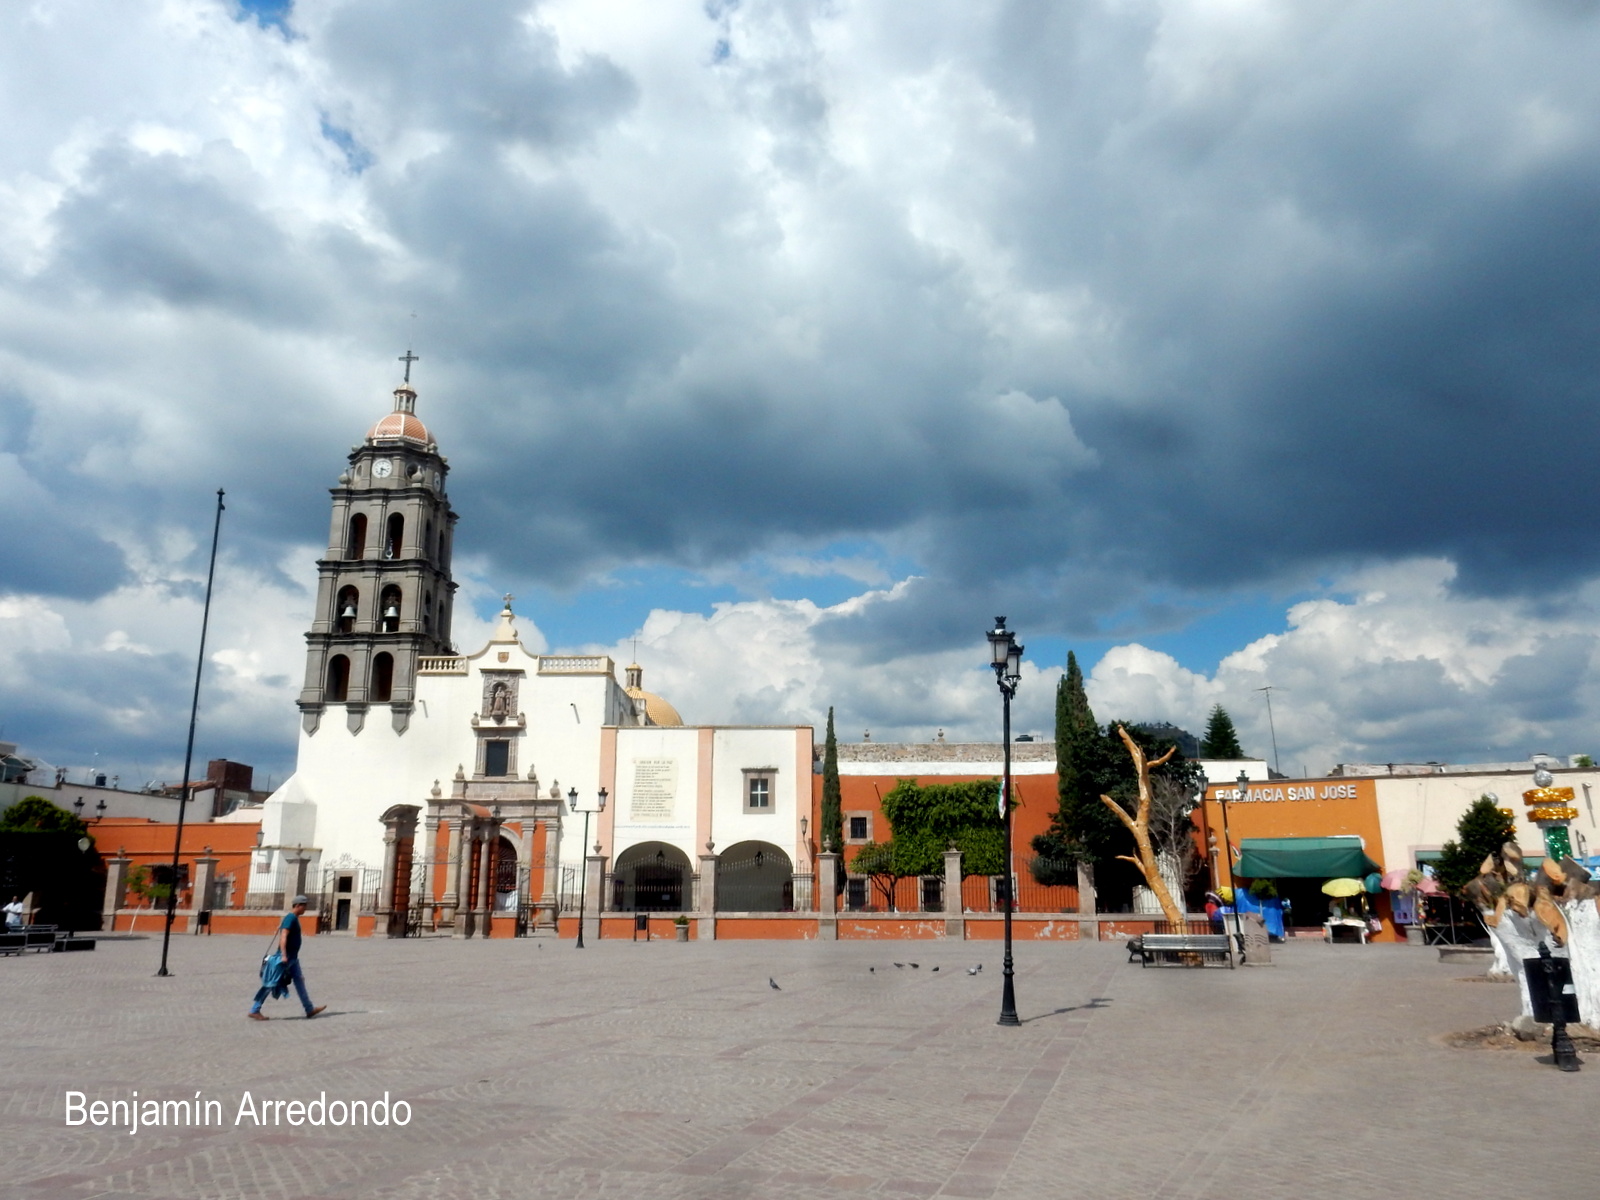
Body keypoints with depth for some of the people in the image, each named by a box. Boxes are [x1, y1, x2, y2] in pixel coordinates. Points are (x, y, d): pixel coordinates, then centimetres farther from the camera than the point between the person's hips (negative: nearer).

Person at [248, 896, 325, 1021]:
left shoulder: (293, 918, 14)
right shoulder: (291, 918, -16)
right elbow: (283, 936, -27)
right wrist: (283, 955, -34)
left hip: (292, 958, 10)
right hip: (286, 958, -10)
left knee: (299, 981, 11)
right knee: (271, 984, -3)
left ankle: (309, 1010, 14)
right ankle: (254, 1010, 5)